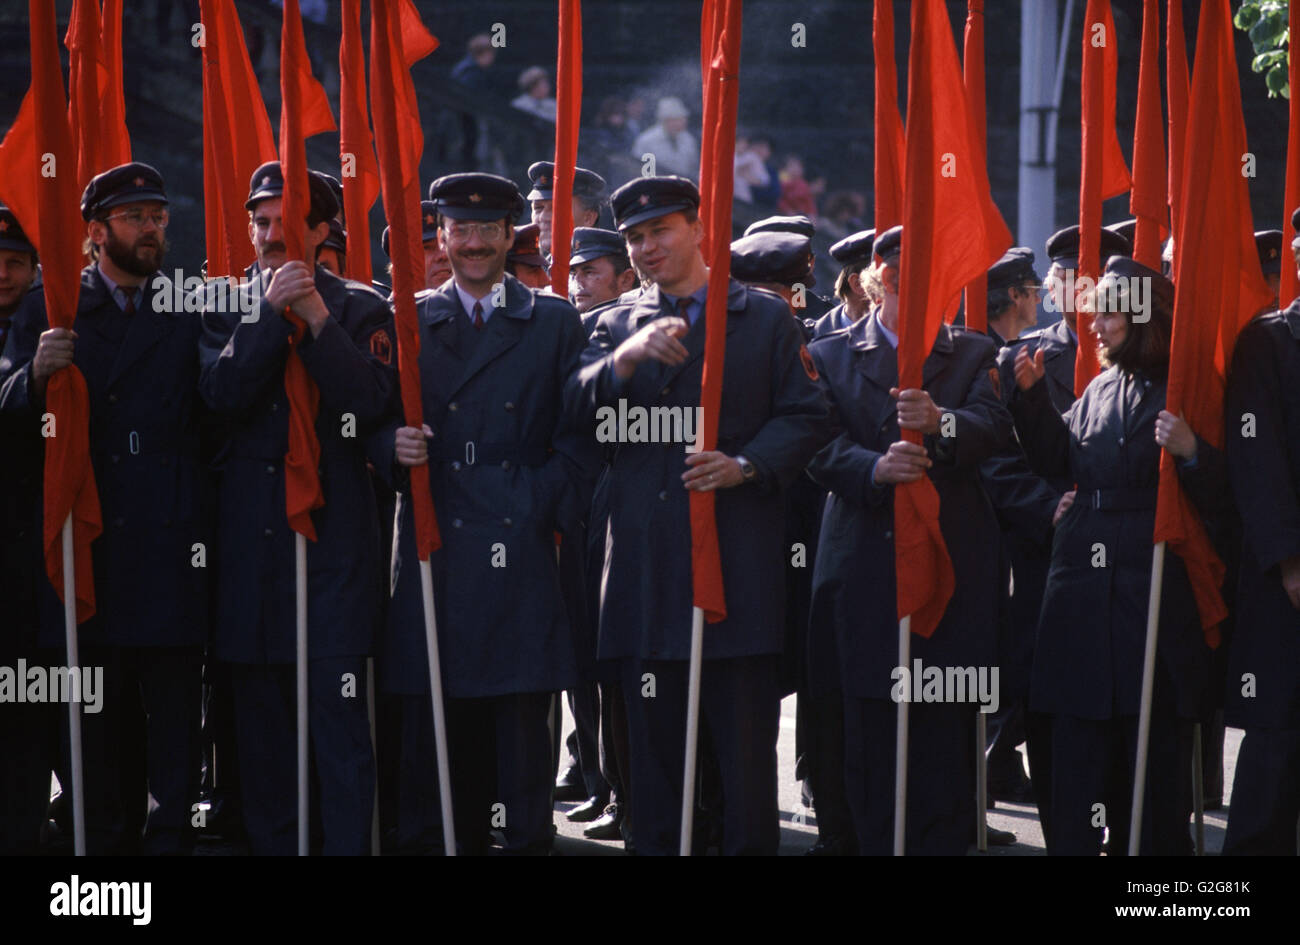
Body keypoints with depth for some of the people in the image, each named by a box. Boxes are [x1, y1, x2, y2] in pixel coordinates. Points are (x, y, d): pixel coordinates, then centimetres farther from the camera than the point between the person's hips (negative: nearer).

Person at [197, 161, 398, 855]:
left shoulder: (360, 309, 6)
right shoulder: (224, 307, 12)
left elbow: (373, 402, -8)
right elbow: (220, 394, -4)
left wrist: (317, 318, -13)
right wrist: (270, 313, -12)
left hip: (333, 533, -3)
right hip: (250, 532, 3)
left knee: (338, 714, -7)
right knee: (259, 713, 6)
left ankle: (347, 844, -5)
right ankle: (269, 842, 14)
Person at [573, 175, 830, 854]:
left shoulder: (764, 317, 8)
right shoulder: (617, 326, 15)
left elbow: (805, 417, 3)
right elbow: (578, 408, -1)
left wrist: (745, 465, -13)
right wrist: (628, 356, -18)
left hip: (736, 554, -2)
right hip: (646, 562, 3)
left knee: (743, 740, -2)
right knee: (655, 740, 5)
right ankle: (659, 846, 11)